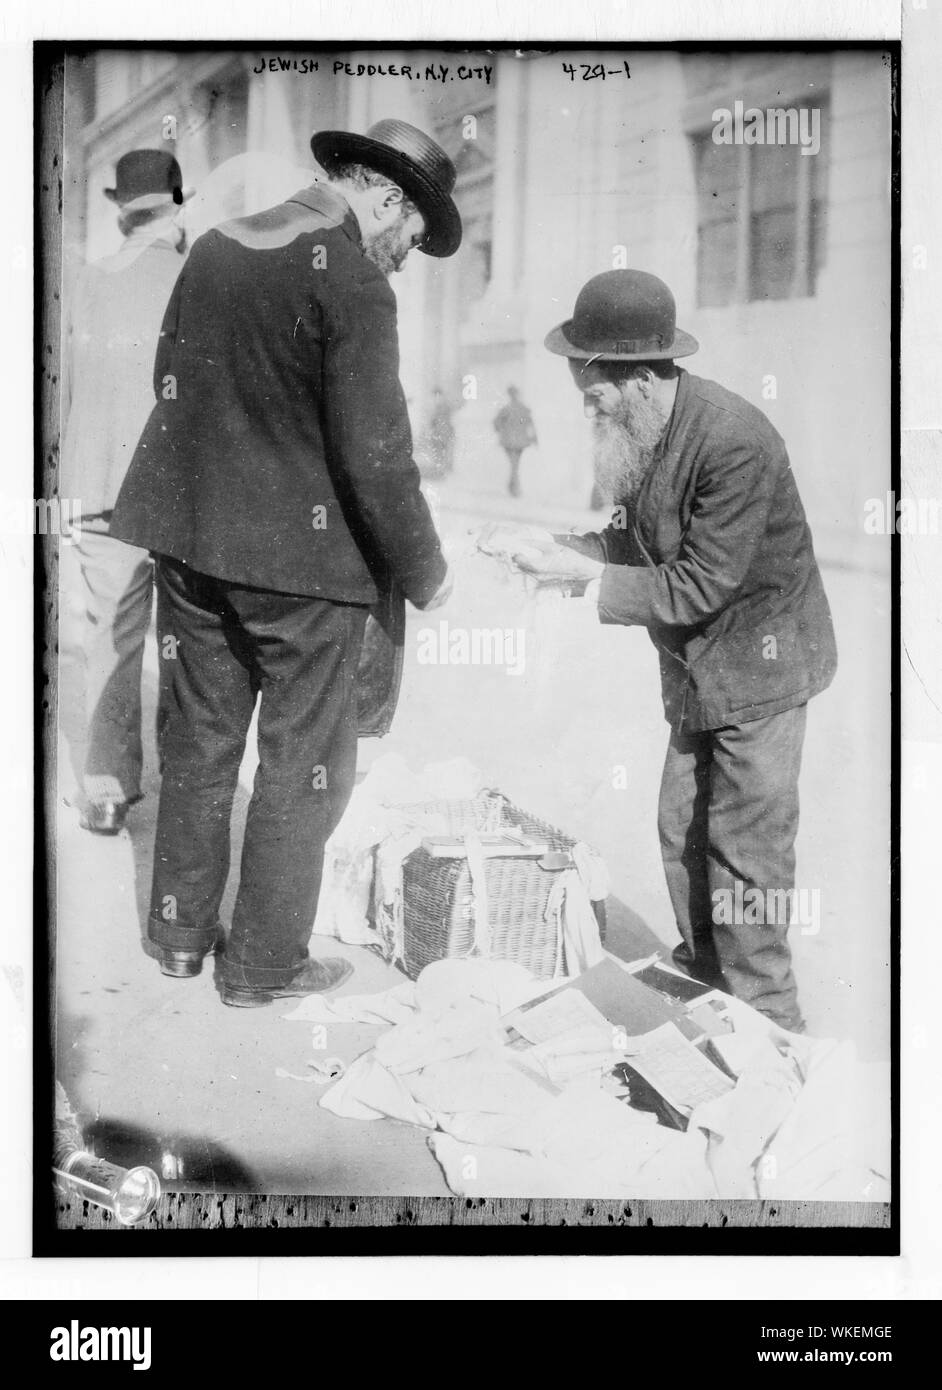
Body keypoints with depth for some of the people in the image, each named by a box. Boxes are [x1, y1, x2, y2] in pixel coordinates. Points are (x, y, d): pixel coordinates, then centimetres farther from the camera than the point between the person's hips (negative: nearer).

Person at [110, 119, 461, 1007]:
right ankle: (263, 965, 20)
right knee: (302, 764, 8)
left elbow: (169, 384, 14)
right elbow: (373, 451, -17)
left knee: (198, 744, 18)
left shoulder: (213, 245, 8)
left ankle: (180, 934, 32)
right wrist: (423, 573, -6)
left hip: (190, 542, 7)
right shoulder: (351, 280, -15)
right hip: (301, 556, -7)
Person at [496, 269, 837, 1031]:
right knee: (683, 833, 13)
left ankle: (766, 1020, 16)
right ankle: (702, 981, 31)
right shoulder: (642, 429, -4)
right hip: (698, 669, 8)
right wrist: (564, 546, -9)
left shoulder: (734, 440, -27)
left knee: (747, 847, 0)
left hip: (760, 663, -7)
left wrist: (582, 572, -21)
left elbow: (698, 587, -25)